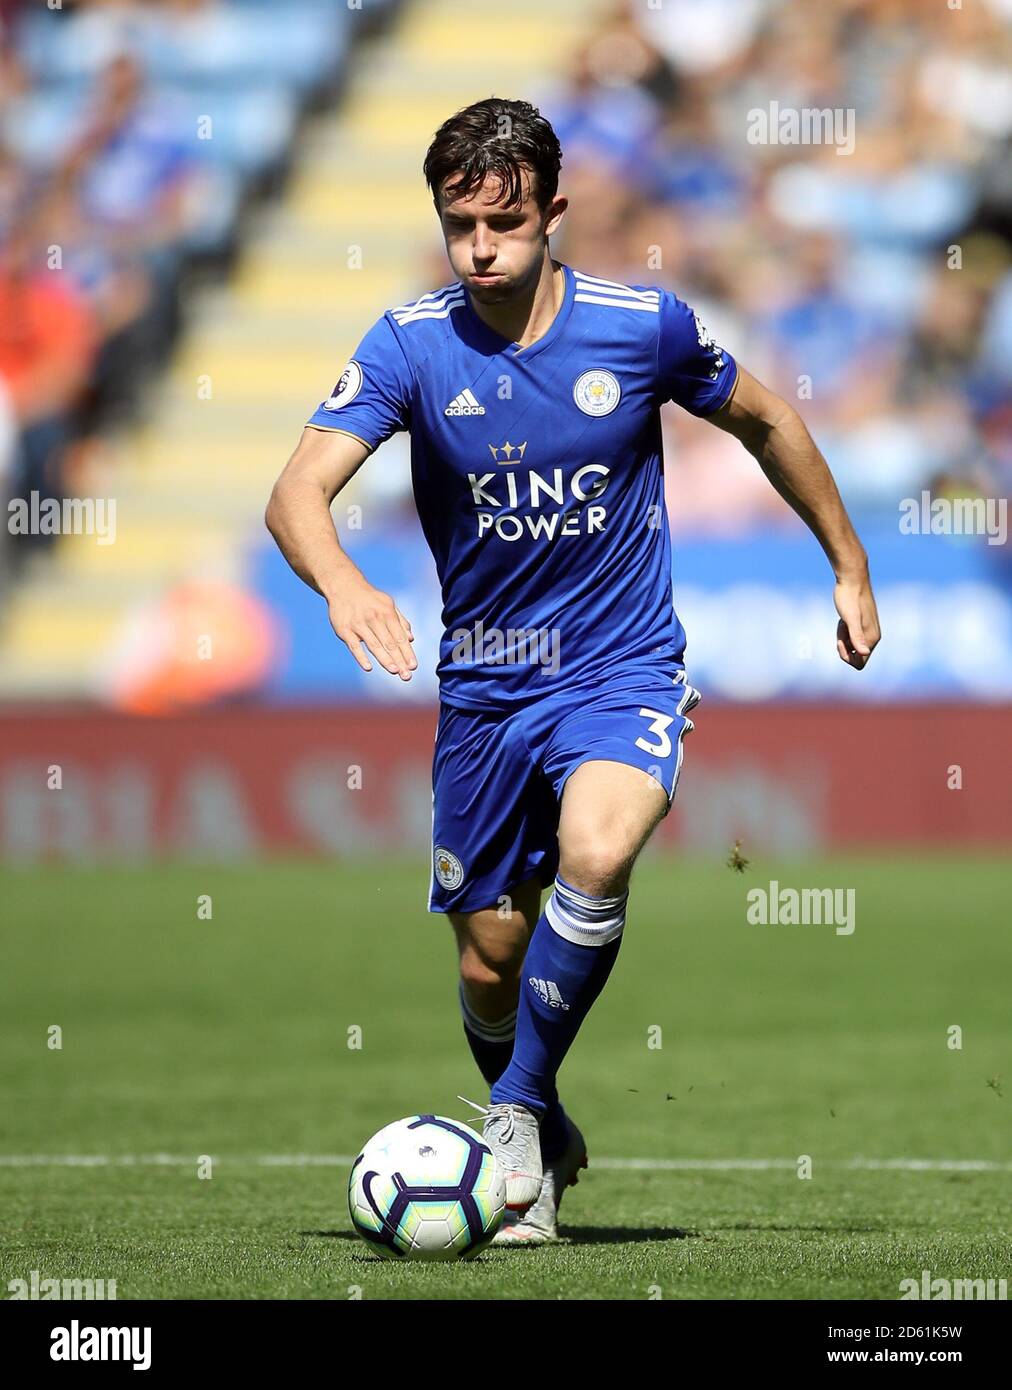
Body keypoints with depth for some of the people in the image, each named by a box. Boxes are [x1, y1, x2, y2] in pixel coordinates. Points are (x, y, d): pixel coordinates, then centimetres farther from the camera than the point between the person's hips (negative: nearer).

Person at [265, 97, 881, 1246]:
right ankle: (542, 1155, 34)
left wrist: (849, 567, 15)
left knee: (594, 854, -32)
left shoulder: (645, 325, -8)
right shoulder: (412, 345, -10)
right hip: (482, 688, 2)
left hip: (623, 675, -2)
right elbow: (298, 492, -21)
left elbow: (766, 425, 11)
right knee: (489, 962, 6)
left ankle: (520, 1107, -15)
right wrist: (340, 584, -42)